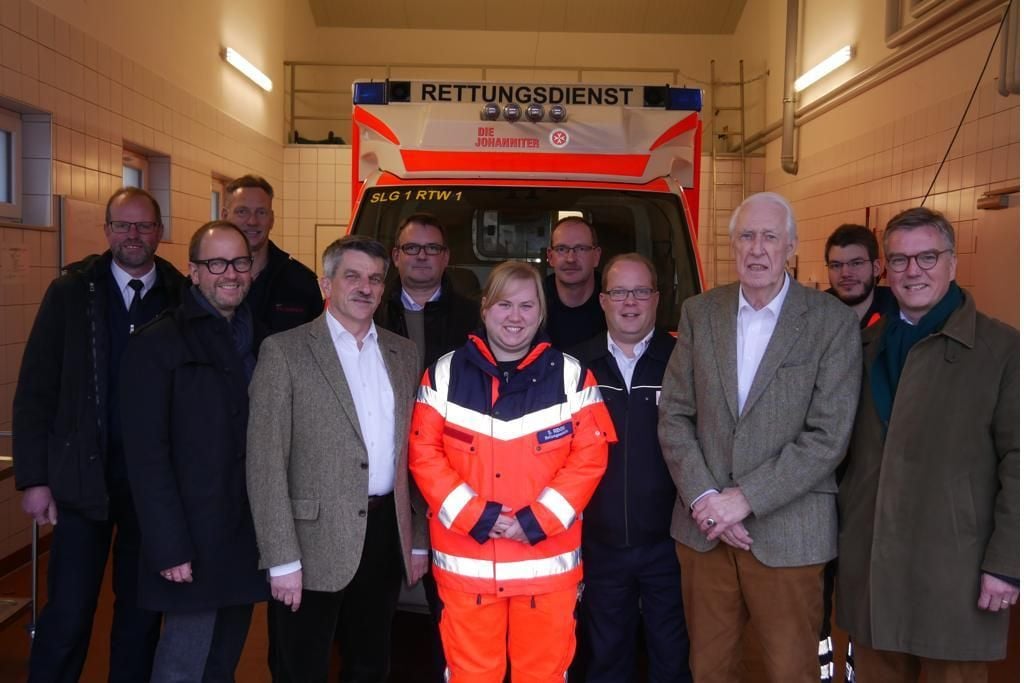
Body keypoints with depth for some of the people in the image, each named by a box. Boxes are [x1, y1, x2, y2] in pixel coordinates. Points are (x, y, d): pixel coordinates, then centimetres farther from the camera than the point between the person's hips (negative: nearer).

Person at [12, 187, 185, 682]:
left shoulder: (183, 297, 0)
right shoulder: (70, 292, -1)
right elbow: (35, 391, -2)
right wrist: (33, 478, -6)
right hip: (83, 475, -1)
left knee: (142, 610, 14)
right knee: (67, 615, 3)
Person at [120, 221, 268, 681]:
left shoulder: (260, 341, 8)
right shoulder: (157, 344, -9)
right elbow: (147, 455, -13)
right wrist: (169, 548, -16)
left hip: (248, 538, 5)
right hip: (193, 541, -5)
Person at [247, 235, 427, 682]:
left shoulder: (403, 353, 9)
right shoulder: (285, 351, -7)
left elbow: (412, 453, 11)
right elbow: (266, 463, -10)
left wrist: (418, 541, 9)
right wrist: (283, 560, -14)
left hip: (386, 534, 5)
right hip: (317, 543, -4)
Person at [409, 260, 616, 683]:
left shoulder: (572, 376, 2)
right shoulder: (444, 374, 3)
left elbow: (590, 458, -2)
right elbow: (424, 455, 0)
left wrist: (536, 522, -11)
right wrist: (475, 518, -11)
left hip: (549, 560, 0)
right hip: (464, 560, 0)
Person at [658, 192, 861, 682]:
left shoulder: (832, 322, -6)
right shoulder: (698, 313, 4)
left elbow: (828, 436, -11)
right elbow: (674, 415, 3)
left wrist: (744, 498, -14)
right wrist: (704, 497, -9)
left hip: (787, 534, -2)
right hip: (702, 527, 3)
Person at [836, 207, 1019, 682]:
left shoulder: (1002, 348, -5)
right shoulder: (867, 344, 10)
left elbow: (1018, 462, -8)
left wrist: (1007, 563, -11)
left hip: (953, 573, -4)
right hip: (868, 568, 4)